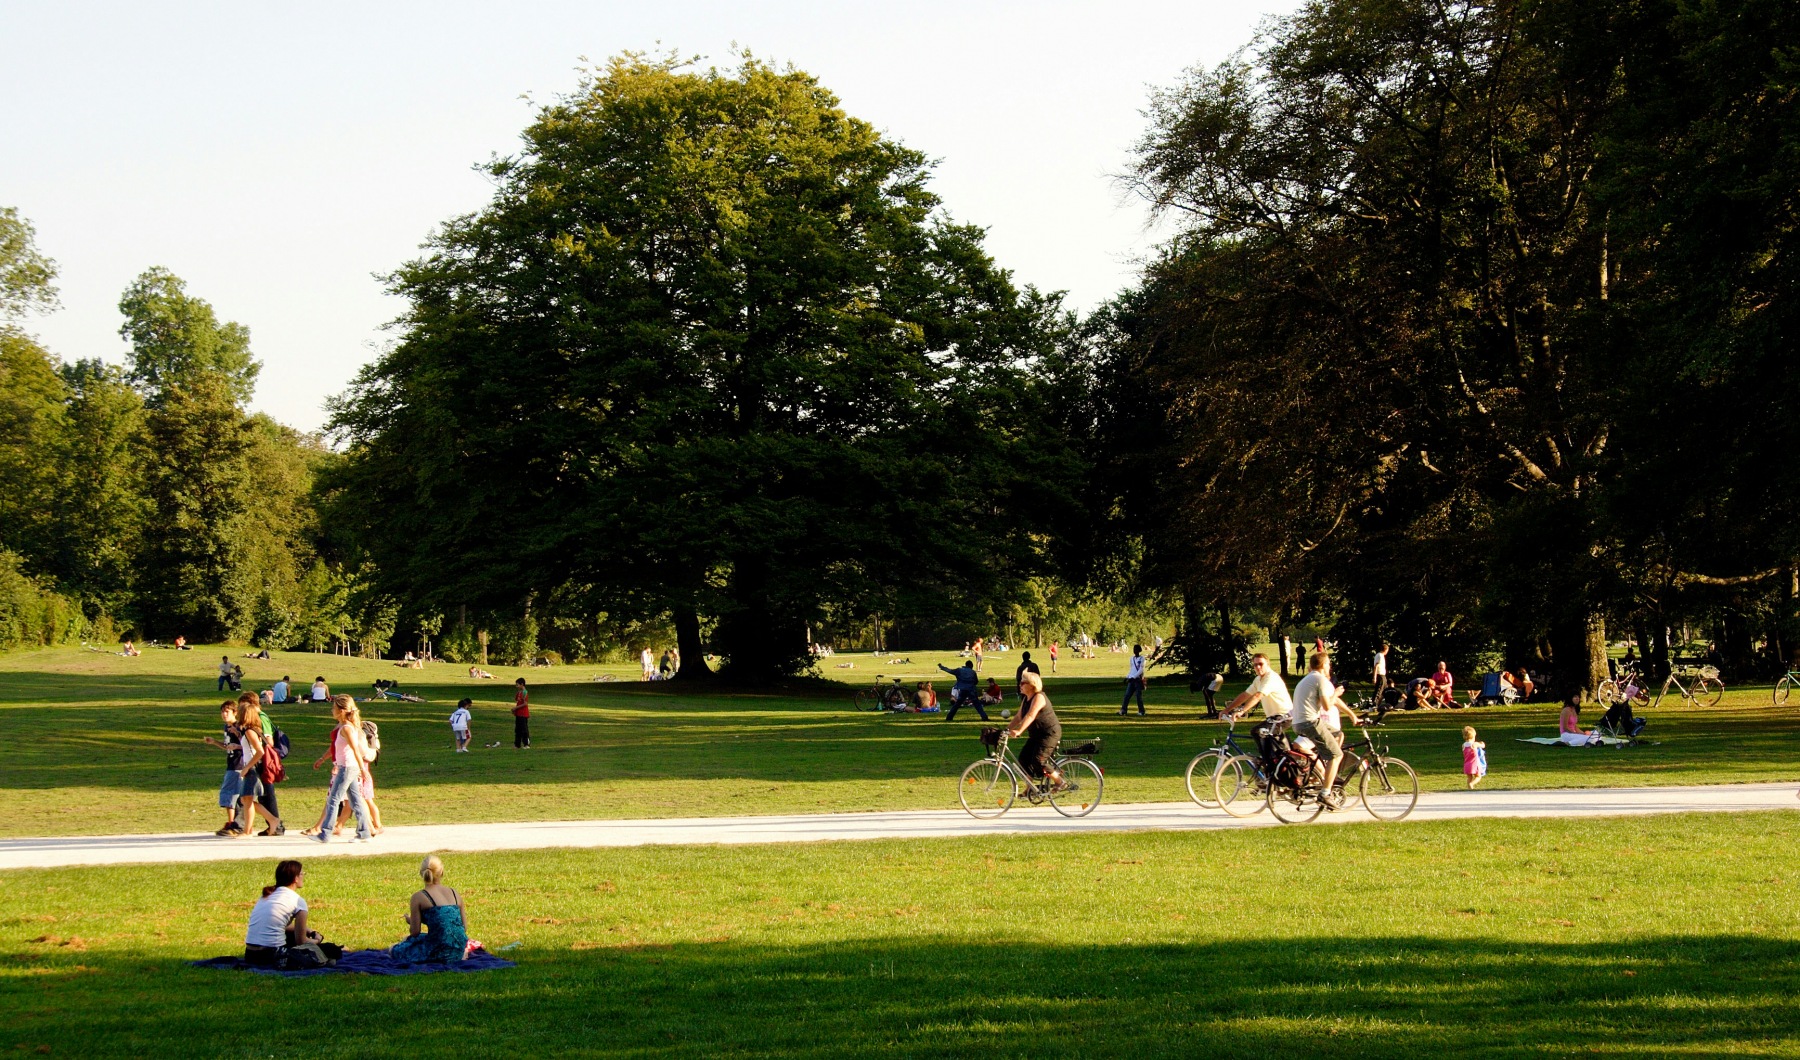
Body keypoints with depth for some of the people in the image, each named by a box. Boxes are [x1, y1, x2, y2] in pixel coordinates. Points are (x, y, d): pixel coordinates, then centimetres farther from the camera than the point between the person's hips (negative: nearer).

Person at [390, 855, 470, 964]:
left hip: (438, 953, -5)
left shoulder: (418, 897, -6)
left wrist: (410, 921, 18)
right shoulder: (454, 893, 7)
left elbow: (415, 932, -5)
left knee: (393, 950, 20)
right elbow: (464, 928, 10)